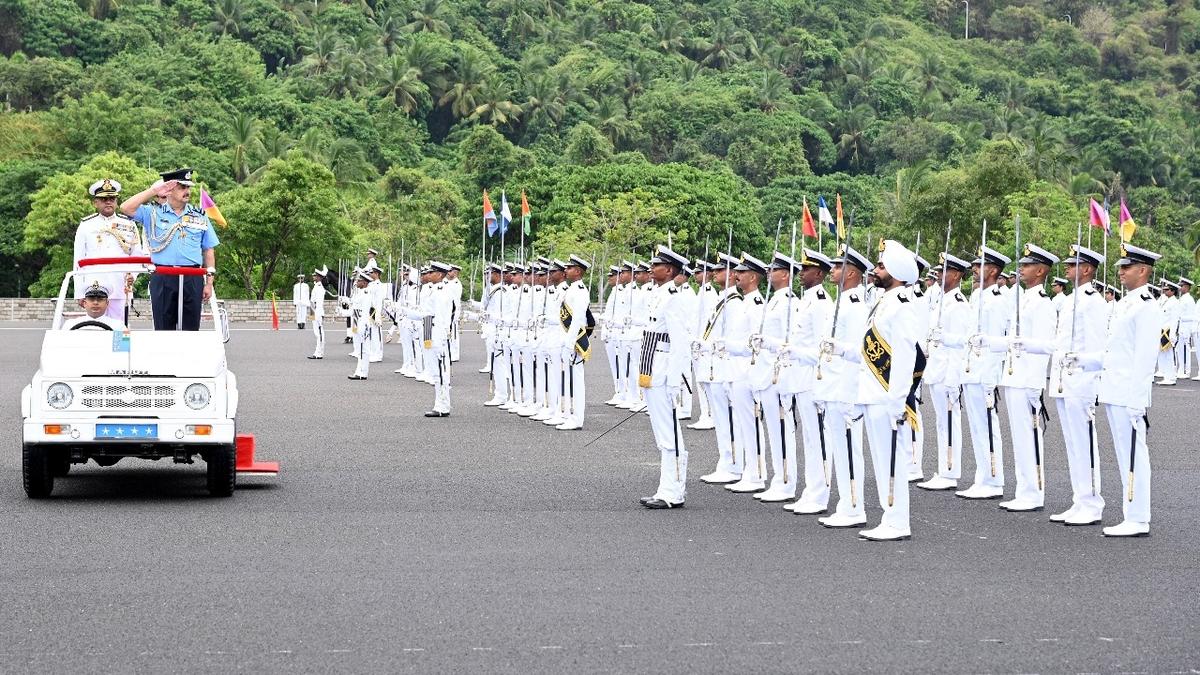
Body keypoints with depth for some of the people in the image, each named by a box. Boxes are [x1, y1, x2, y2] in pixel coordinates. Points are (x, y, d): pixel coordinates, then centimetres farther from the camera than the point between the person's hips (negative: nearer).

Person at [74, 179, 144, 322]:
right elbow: (78, 262, 9)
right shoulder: (86, 226, 10)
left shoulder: (129, 225, 12)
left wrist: (132, 274, -6)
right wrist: (79, 293, 3)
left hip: (121, 290, 1)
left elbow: (138, 256, 15)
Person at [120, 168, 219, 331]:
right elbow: (126, 208, -8)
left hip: (193, 280, 2)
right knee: (164, 329, 2)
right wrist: (153, 191, -7)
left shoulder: (199, 216, 13)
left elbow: (209, 250, 13)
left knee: (191, 329, 3)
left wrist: (209, 282, 6)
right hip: (163, 279, -2)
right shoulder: (153, 213, 7)